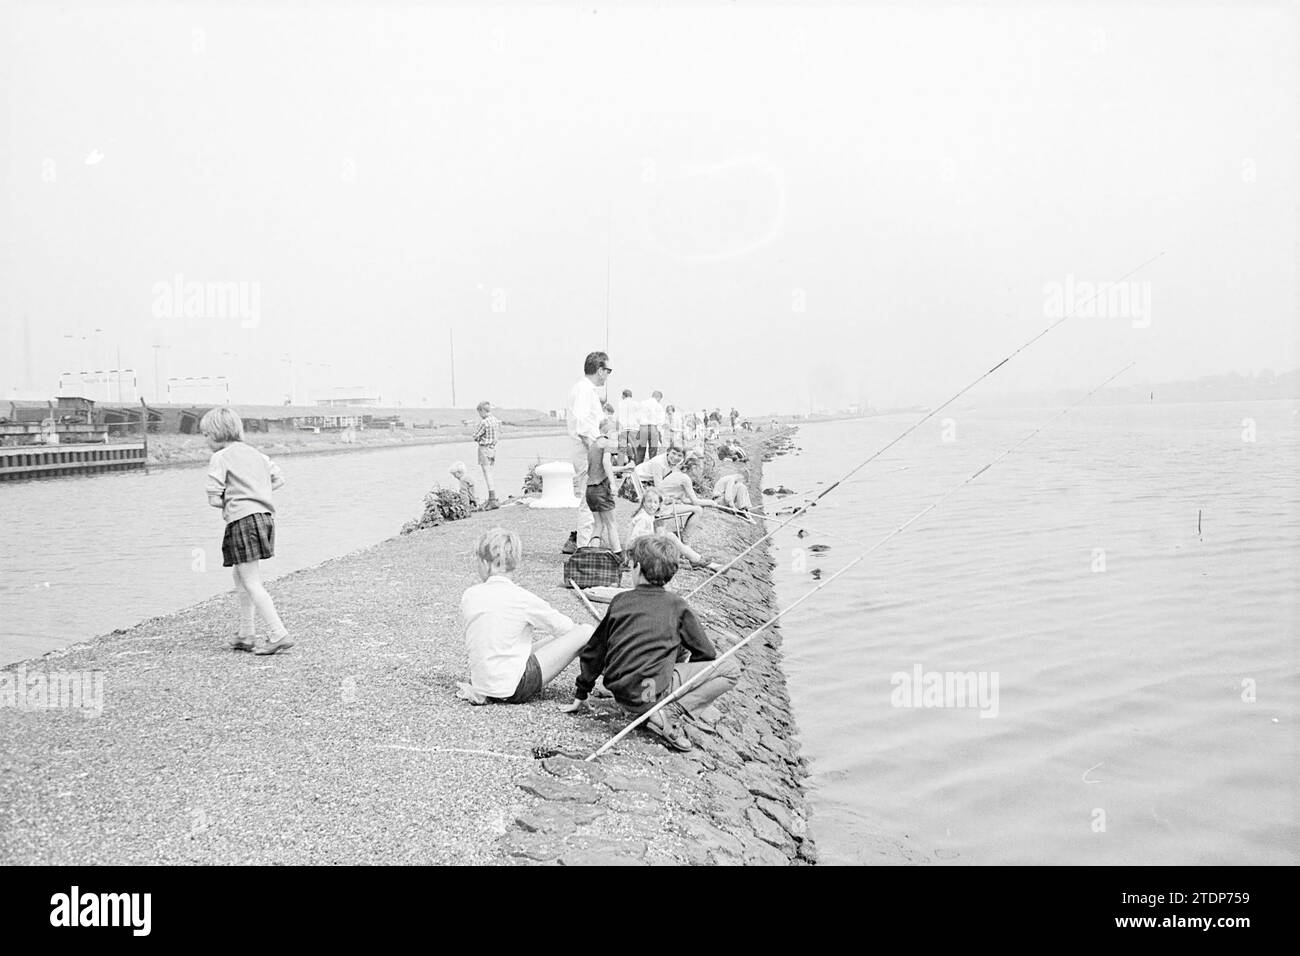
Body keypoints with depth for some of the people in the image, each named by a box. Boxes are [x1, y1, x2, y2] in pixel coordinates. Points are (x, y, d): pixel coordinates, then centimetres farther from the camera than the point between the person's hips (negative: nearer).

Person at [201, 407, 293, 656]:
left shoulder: (220, 458, -5)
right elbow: (279, 479, 19)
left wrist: (227, 504, 10)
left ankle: (279, 635, -11)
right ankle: (246, 634, 25)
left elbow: (214, 499, -11)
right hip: (265, 514, 8)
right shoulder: (254, 453, 16)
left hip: (243, 520, -8)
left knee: (252, 584, -5)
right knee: (239, 575, 21)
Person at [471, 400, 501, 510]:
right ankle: (491, 499, 19)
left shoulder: (484, 422, -19)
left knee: (488, 475, -6)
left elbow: (475, 436, -11)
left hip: (484, 448, -8)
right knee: (490, 474, 16)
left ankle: (493, 501, -10)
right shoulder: (497, 420, 4)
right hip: (494, 448, 8)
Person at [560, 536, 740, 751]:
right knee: (730, 668, 4)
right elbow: (706, 654, 8)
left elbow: (594, 652, 15)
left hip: (620, 696, 5)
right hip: (650, 693, -5)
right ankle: (671, 713, -8)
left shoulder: (620, 601, 10)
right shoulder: (677, 605, 1)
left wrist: (580, 696, 25)